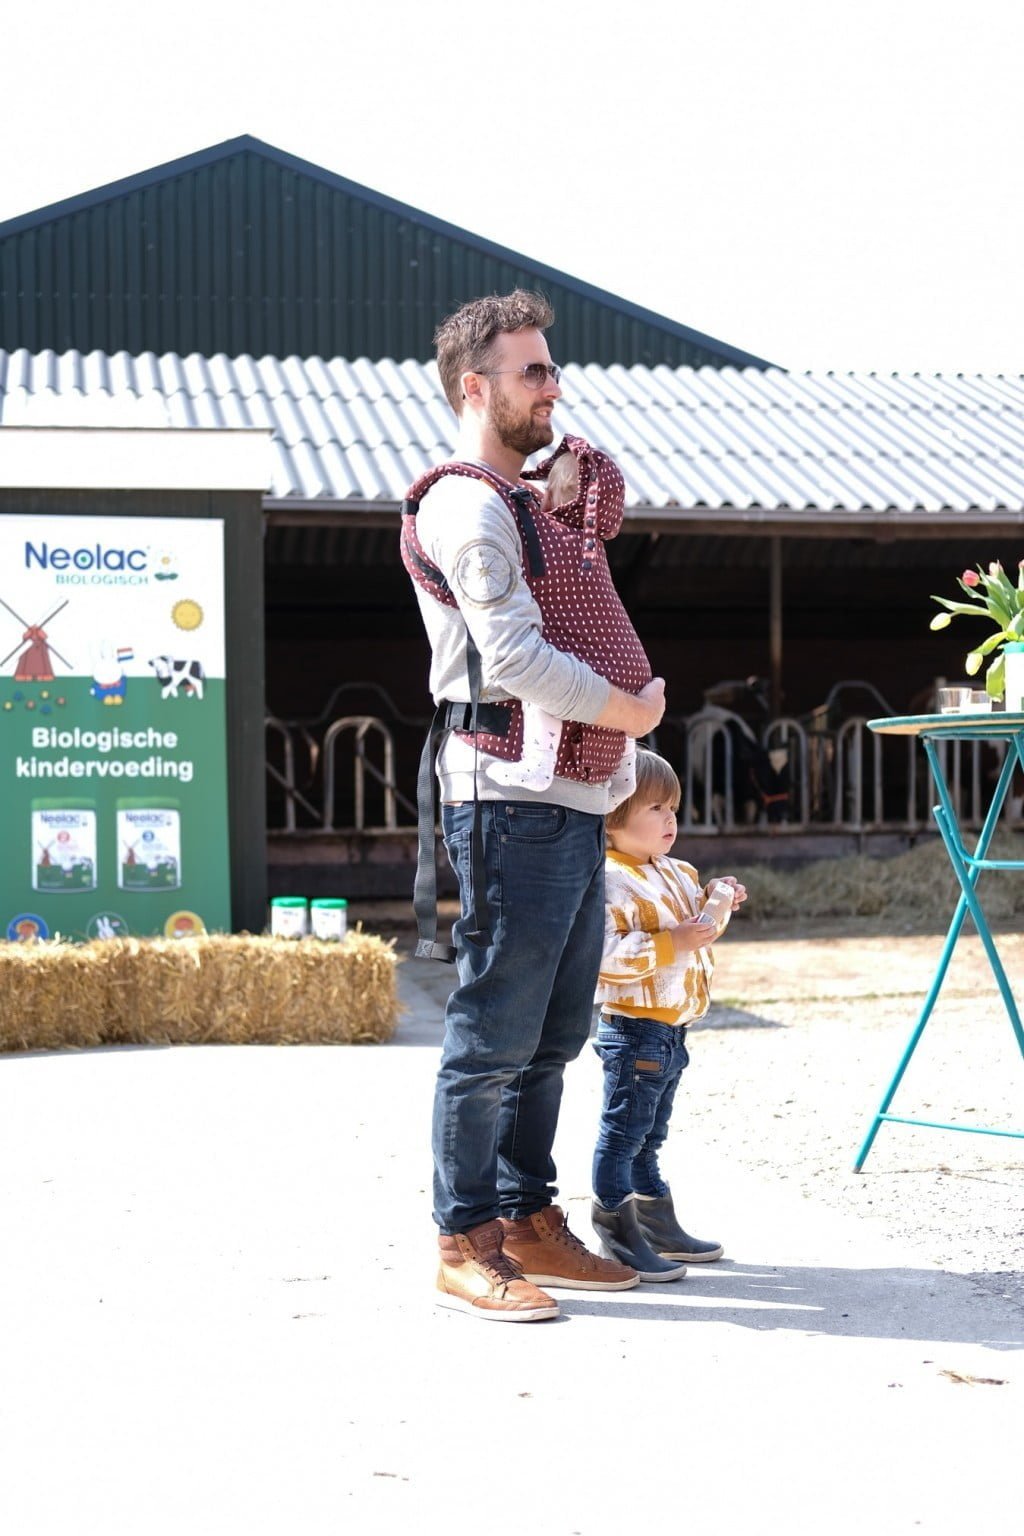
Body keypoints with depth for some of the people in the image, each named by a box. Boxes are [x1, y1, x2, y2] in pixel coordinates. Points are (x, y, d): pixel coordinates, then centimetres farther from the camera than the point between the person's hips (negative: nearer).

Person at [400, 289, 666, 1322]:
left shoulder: (530, 503, 23)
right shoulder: (468, 504, -8)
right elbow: (515, 657, -17)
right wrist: (626, 710, -7)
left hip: (575, 800, 10)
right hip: (513, 798, -10)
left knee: (552, 1035, 13)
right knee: (495, 1033, -6)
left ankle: (528, 1224, 21)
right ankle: (464, 1245, 1)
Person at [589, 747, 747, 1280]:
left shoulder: (677, 875, 13)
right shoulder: (612, 882, -18)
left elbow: (697, 930, 28)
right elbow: (605, 954, -28)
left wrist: (717, 904, 9)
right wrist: (671, 943, -28)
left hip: (670, 1032, 10)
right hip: (635, 1029, -10)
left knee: (649, 1136, 19)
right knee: (622, 1133, -3)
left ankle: (657, 1225, 28)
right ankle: (618, 1234, 2)